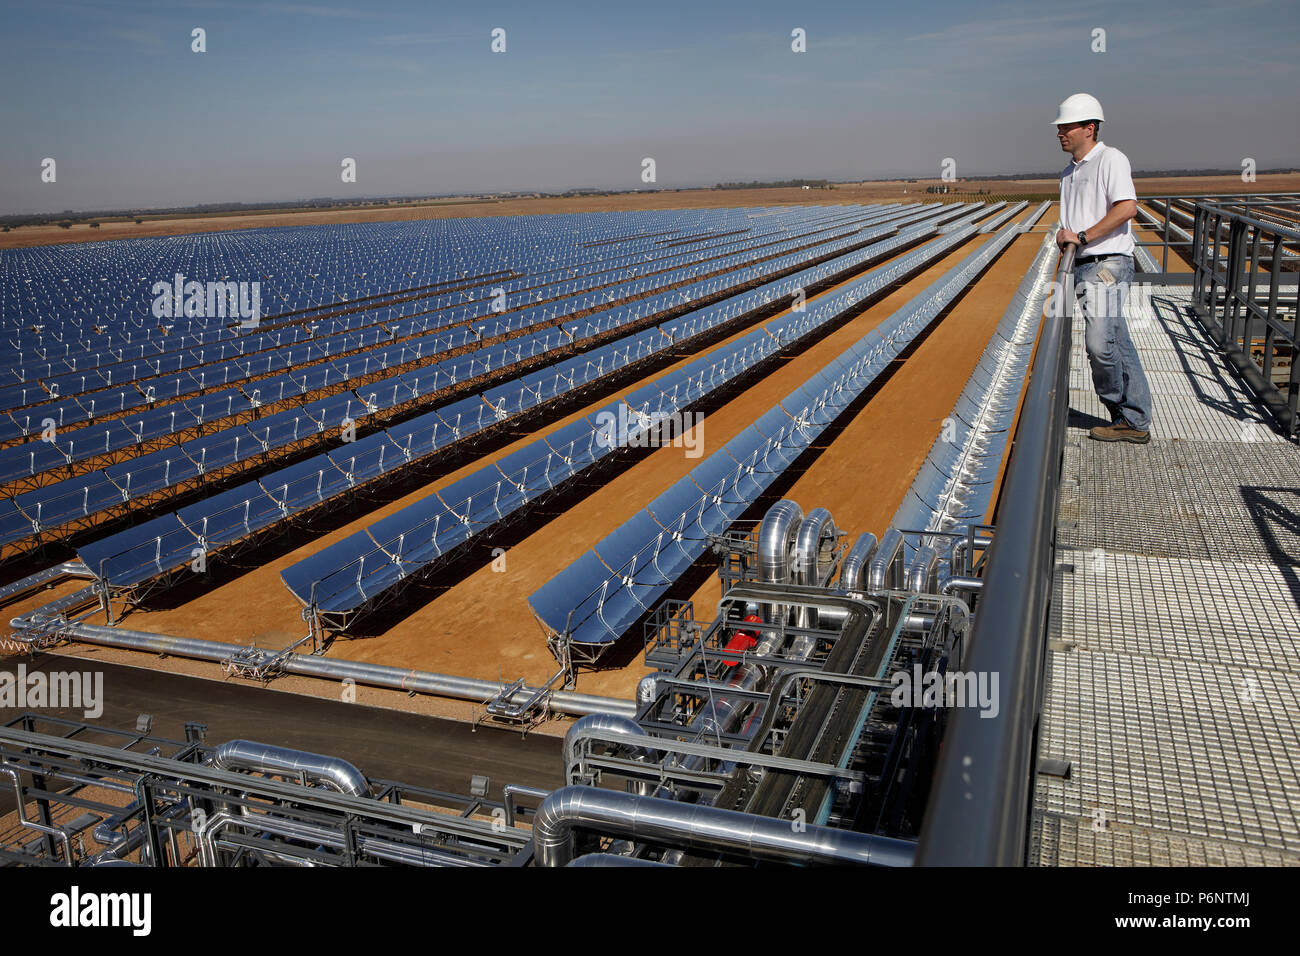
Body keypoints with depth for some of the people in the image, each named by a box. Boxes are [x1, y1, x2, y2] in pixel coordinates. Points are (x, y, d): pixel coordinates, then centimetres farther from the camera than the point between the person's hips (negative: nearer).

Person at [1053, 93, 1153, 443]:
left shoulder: (1110, 158, -6)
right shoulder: (1068, 172, 20)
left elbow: (1127, 207, -20)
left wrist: (1082, 236, -18)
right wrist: (1064, 238, 6)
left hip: (1108, 265, -8)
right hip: (1084, 267, 8)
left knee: (1099, 343, -16)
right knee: (1118, 346, 8)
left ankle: (1118, 410, 4)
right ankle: (1136, 423, 10)